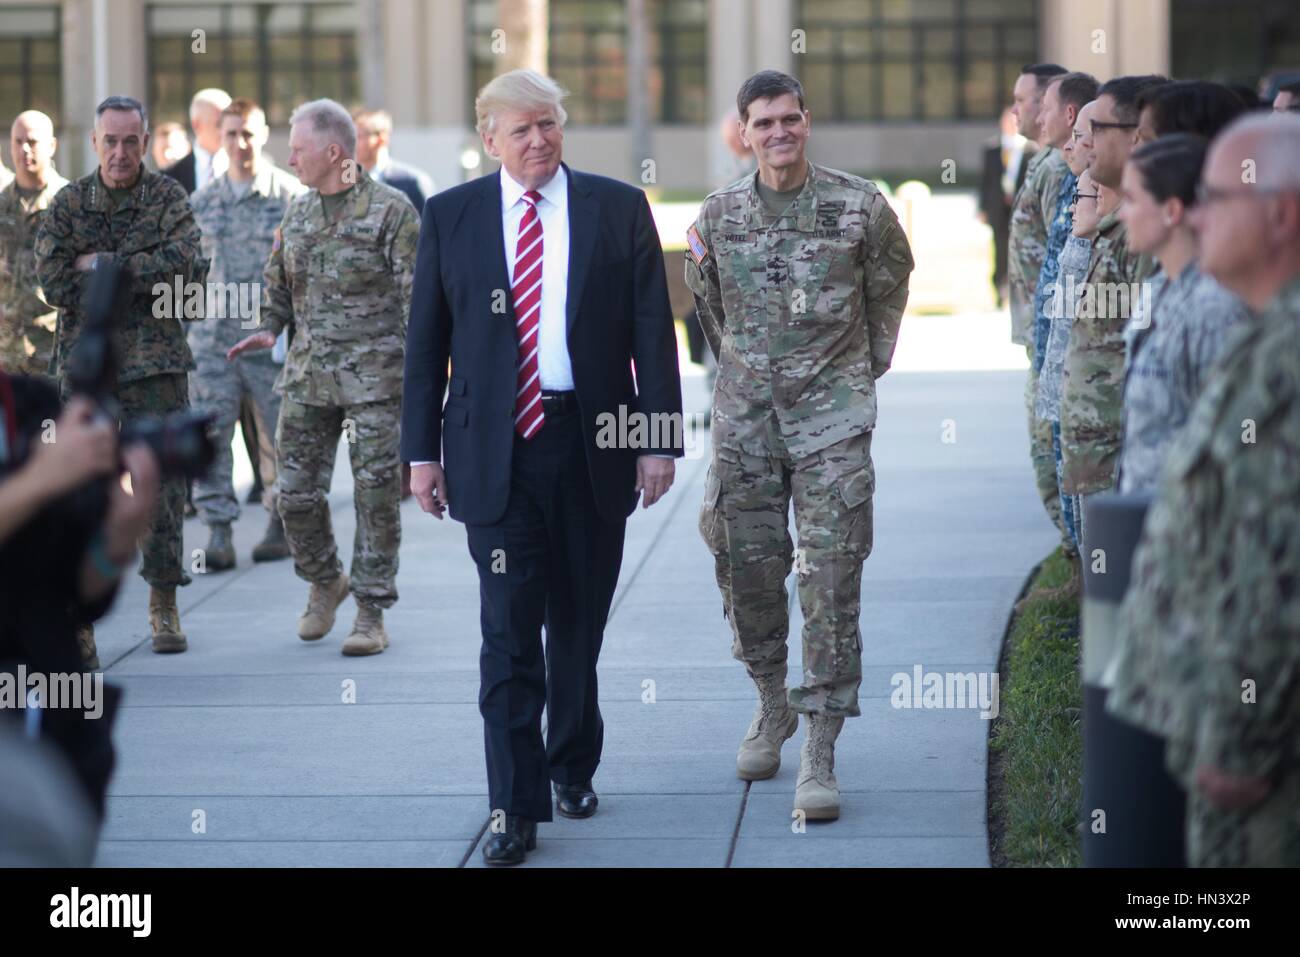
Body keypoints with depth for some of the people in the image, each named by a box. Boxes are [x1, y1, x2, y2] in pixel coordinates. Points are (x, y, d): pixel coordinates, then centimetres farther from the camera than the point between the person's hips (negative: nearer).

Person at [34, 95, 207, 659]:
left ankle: (164, 607, 8)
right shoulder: (69, 205, 5)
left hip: (156, 363, -1)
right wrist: (140, 276, -8)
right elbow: (54, 284, -6)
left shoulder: (167, 198, 2)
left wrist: (102, 265, -14)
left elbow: (184, 262, -15)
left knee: (162, 483, -1)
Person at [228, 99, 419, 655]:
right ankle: (324, 583, 28)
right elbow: (278, 281, 23)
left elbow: (417, 294, -8)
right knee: (296, 491, 3)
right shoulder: (298, 213, 12)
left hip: (375, 377, -5)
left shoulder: (392, 211, -6)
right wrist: (269, 329, 4)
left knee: (376, 494, -3)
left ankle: (371, 613, 4)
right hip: (308, 374, 5)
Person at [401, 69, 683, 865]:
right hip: (495, 449, -1)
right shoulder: (451, 217, 5)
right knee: (510, 630, -6)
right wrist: (423, 450, 3)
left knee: (579, 624, 11)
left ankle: (573, 768, 31)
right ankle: (516, 807, -3)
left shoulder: (619, 209, 4)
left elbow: (653, 332, 3)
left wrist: (659, 439, -3)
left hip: (593, 445, 1)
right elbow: (426, 342, 7)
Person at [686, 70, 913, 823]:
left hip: (832, 416, -3)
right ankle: (773, 704, 30)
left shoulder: (859, 207, -3)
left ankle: (820, 753, -7)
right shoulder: (720, 216, 3)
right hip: (746, 419, 3)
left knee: (831, 581, -8)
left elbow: (891, 284, 13)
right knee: (747, 570, 6)